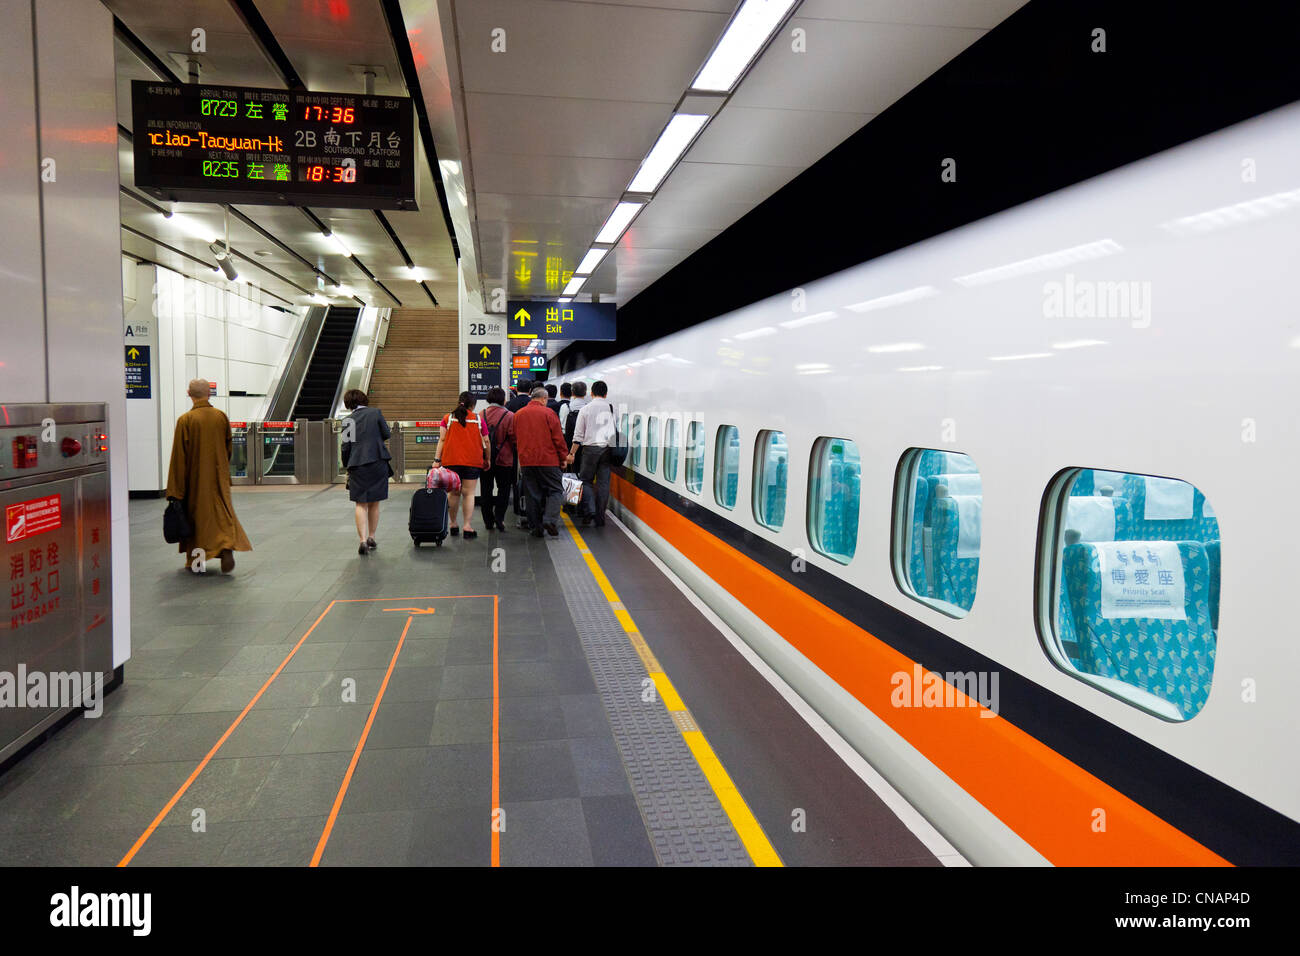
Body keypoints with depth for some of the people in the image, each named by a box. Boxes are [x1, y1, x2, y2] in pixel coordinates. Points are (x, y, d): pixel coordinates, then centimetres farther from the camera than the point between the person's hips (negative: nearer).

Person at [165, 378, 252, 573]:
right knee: (223, 512, 8)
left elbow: (179, 457, -11)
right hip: (219, 477, 2)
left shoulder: (185, 420, -11)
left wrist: (175, 491, -8)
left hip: (195, 479, -2)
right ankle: (227, 546, -16)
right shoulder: (222, 416, 0)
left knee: (195, 514, 10)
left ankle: (196, 561, 15)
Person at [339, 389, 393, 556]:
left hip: (357, 465, 0)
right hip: (377, 462, 0)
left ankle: (363, 540, -10)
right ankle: (371, 537, 18)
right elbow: (387, 434, 0)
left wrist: (347, 466, 13)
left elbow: (345, 446, 1)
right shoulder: (375, 413, 0)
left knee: (361, 504, 3)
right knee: (374, 503, 14)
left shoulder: (348, 421, 2)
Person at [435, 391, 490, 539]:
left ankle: (453, 525, 16)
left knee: (453, 492, 11)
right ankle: (467, 527, -5)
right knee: (468, 493, 0)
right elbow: (486, 442, 4)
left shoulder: (447, 418, 5)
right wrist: (487, 459, 14)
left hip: (451, 461, 1)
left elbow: (442, 440, 0)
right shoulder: (479, 420, 3)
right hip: (473, 462, -1)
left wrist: (437, 459, 0)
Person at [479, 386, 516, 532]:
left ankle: (488, 521, 15)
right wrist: (513, 454, 8)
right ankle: (499, 517, -5)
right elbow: (513, 438, -10)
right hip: (504, 459, -3)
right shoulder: (509, 416, -11)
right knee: (504, 488, 9)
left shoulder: (480, 415, -2)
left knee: (486, 490, 12)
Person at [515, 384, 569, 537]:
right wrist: (563, 457, 3)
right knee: (555, 490, 4)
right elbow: (558, 438, -6)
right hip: (548, 460, -4)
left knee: (532, 494, 9)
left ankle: (536, 527, 9)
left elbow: (515, 439, 15)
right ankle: (550, 519, -14)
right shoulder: (548, 413, -6)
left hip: (526, 461, 4)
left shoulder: (518, 414, 9)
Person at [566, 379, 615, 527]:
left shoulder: (585, 409, 0)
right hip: (607, 448, 2)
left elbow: (578, 435, -1)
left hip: (591, 448, -2)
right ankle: (600, 518, 7)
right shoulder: (612, 408, 4)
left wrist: (571, 453, 4)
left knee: (586, 480, 9)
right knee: (603, 483, 5)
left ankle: (590, 511, -8)